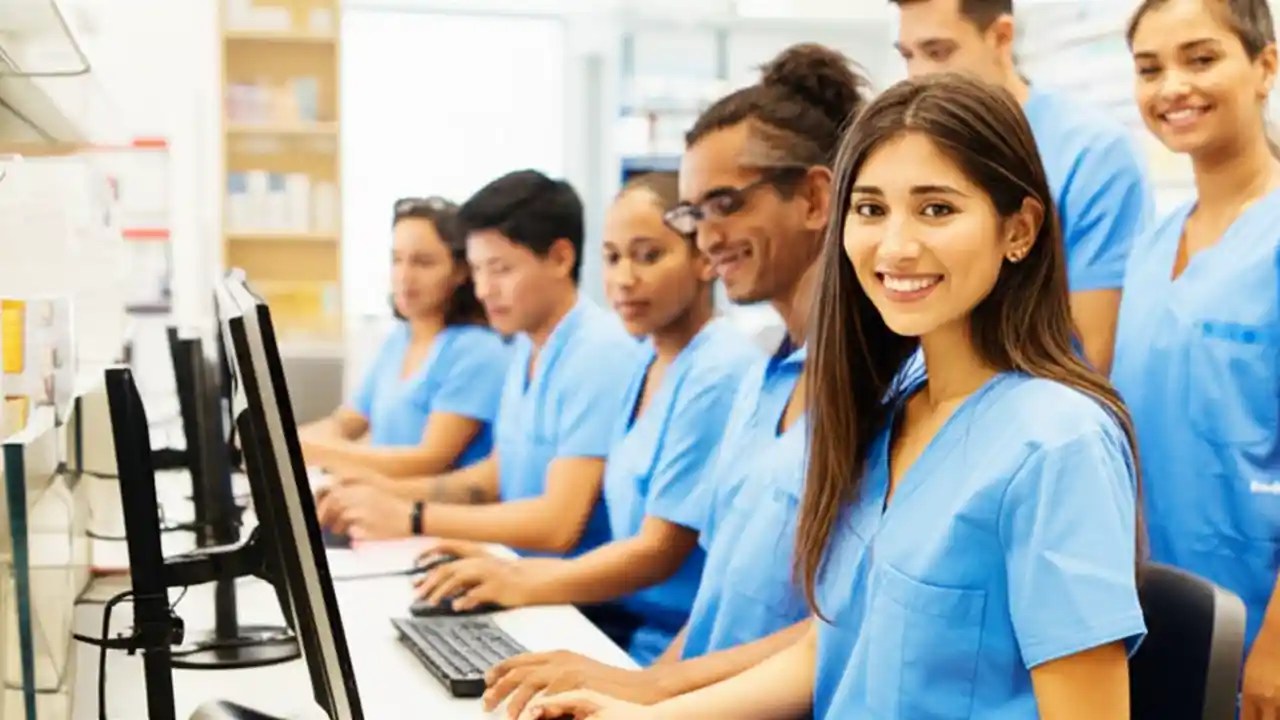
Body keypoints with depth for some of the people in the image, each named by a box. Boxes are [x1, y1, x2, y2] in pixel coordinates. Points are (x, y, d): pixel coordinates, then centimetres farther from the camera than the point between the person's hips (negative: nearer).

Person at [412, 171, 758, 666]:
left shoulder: (718, 374, -17)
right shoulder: (648, 364, 11)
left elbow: (661, 551, -17)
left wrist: (521, 585, -14)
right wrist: (510, 570, 5)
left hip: (675, 653, -8)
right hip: (625, 626, 8)